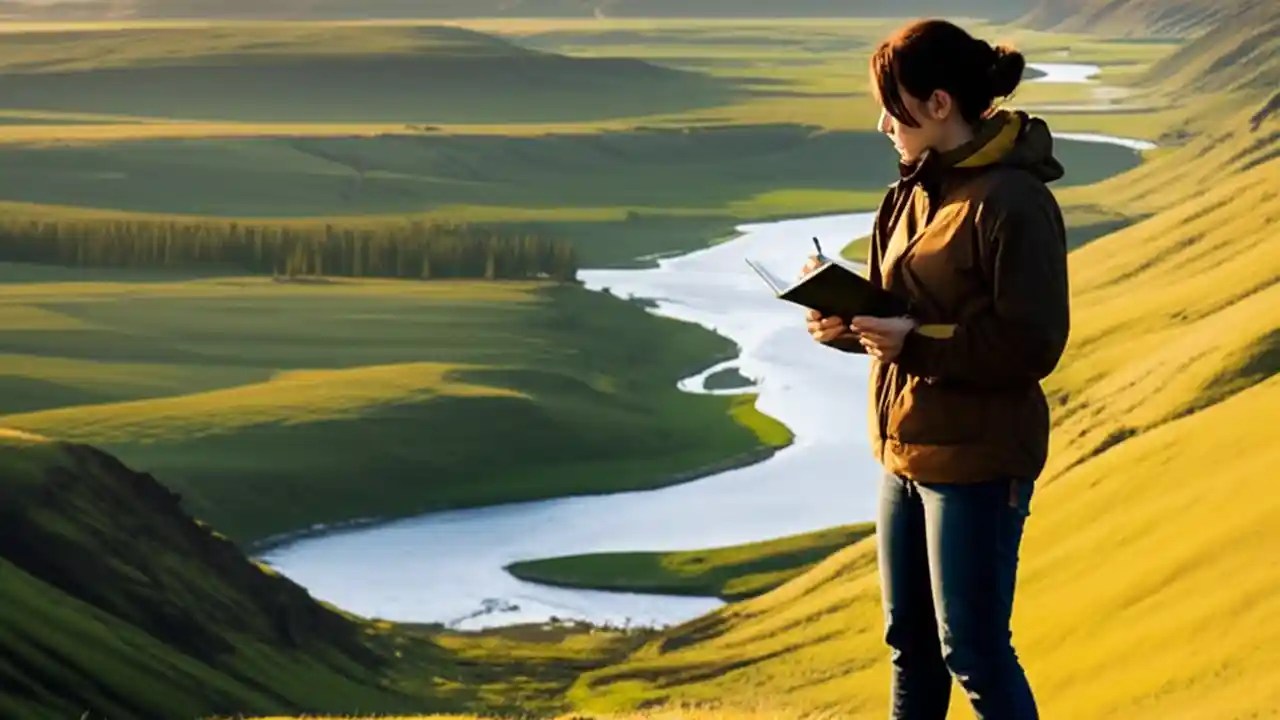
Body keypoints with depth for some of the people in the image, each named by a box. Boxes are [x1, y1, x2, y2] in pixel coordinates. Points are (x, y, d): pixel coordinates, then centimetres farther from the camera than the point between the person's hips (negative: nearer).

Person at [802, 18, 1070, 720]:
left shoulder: (1012, 202, -19)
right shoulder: (917, 189, 9)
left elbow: (1032, 345, -21)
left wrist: (914, 343, -25)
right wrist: (845, 319, -4)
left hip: (978, 460, -9)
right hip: (906, 448, 9)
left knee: (972, 649, 1)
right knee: (908, 637, 19)